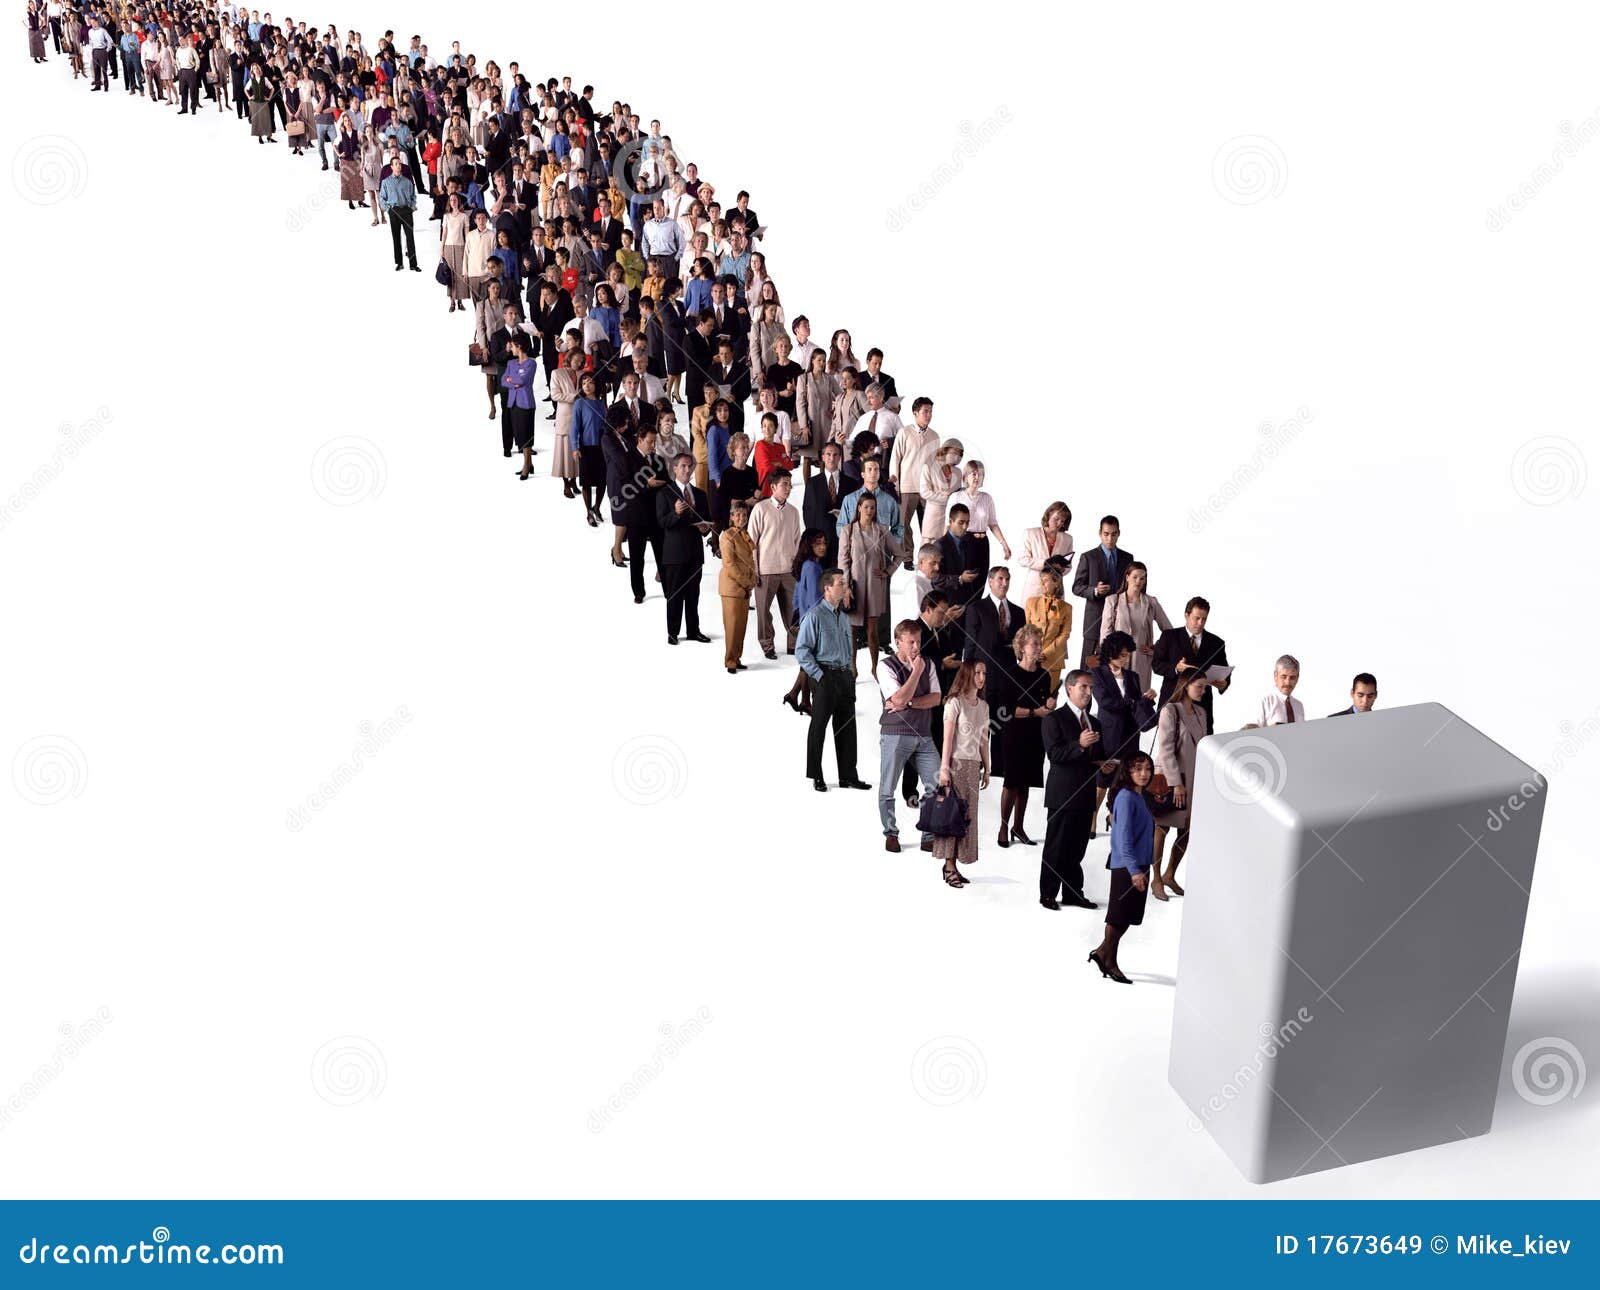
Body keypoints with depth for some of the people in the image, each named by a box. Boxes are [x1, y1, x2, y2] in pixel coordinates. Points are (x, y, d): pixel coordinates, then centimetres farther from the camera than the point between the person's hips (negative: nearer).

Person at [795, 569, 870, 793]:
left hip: (844, 676, 7)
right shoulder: (815, 615, -11)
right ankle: (816, 777, 10)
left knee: (847, 726, 9)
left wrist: (850, 671, 14)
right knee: (819, 727, 1)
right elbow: (801, 650, -13)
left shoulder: (842, 615, 14)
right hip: (825, 677, -7)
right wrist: (819, 675, -15)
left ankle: (848, 776, 17)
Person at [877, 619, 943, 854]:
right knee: (887, 789, 3)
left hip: (924, 735, 4)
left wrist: (908, 703, -13)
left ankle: (930, 837, 5)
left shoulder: (928, 664, 9)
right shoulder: (887, 667, -6)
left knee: (937, 784, -4)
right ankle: (891, 834, 21)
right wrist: (916, 671, -15)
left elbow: (936, 698, -1)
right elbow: (899, 699, -18)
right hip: (895, 735, -4)